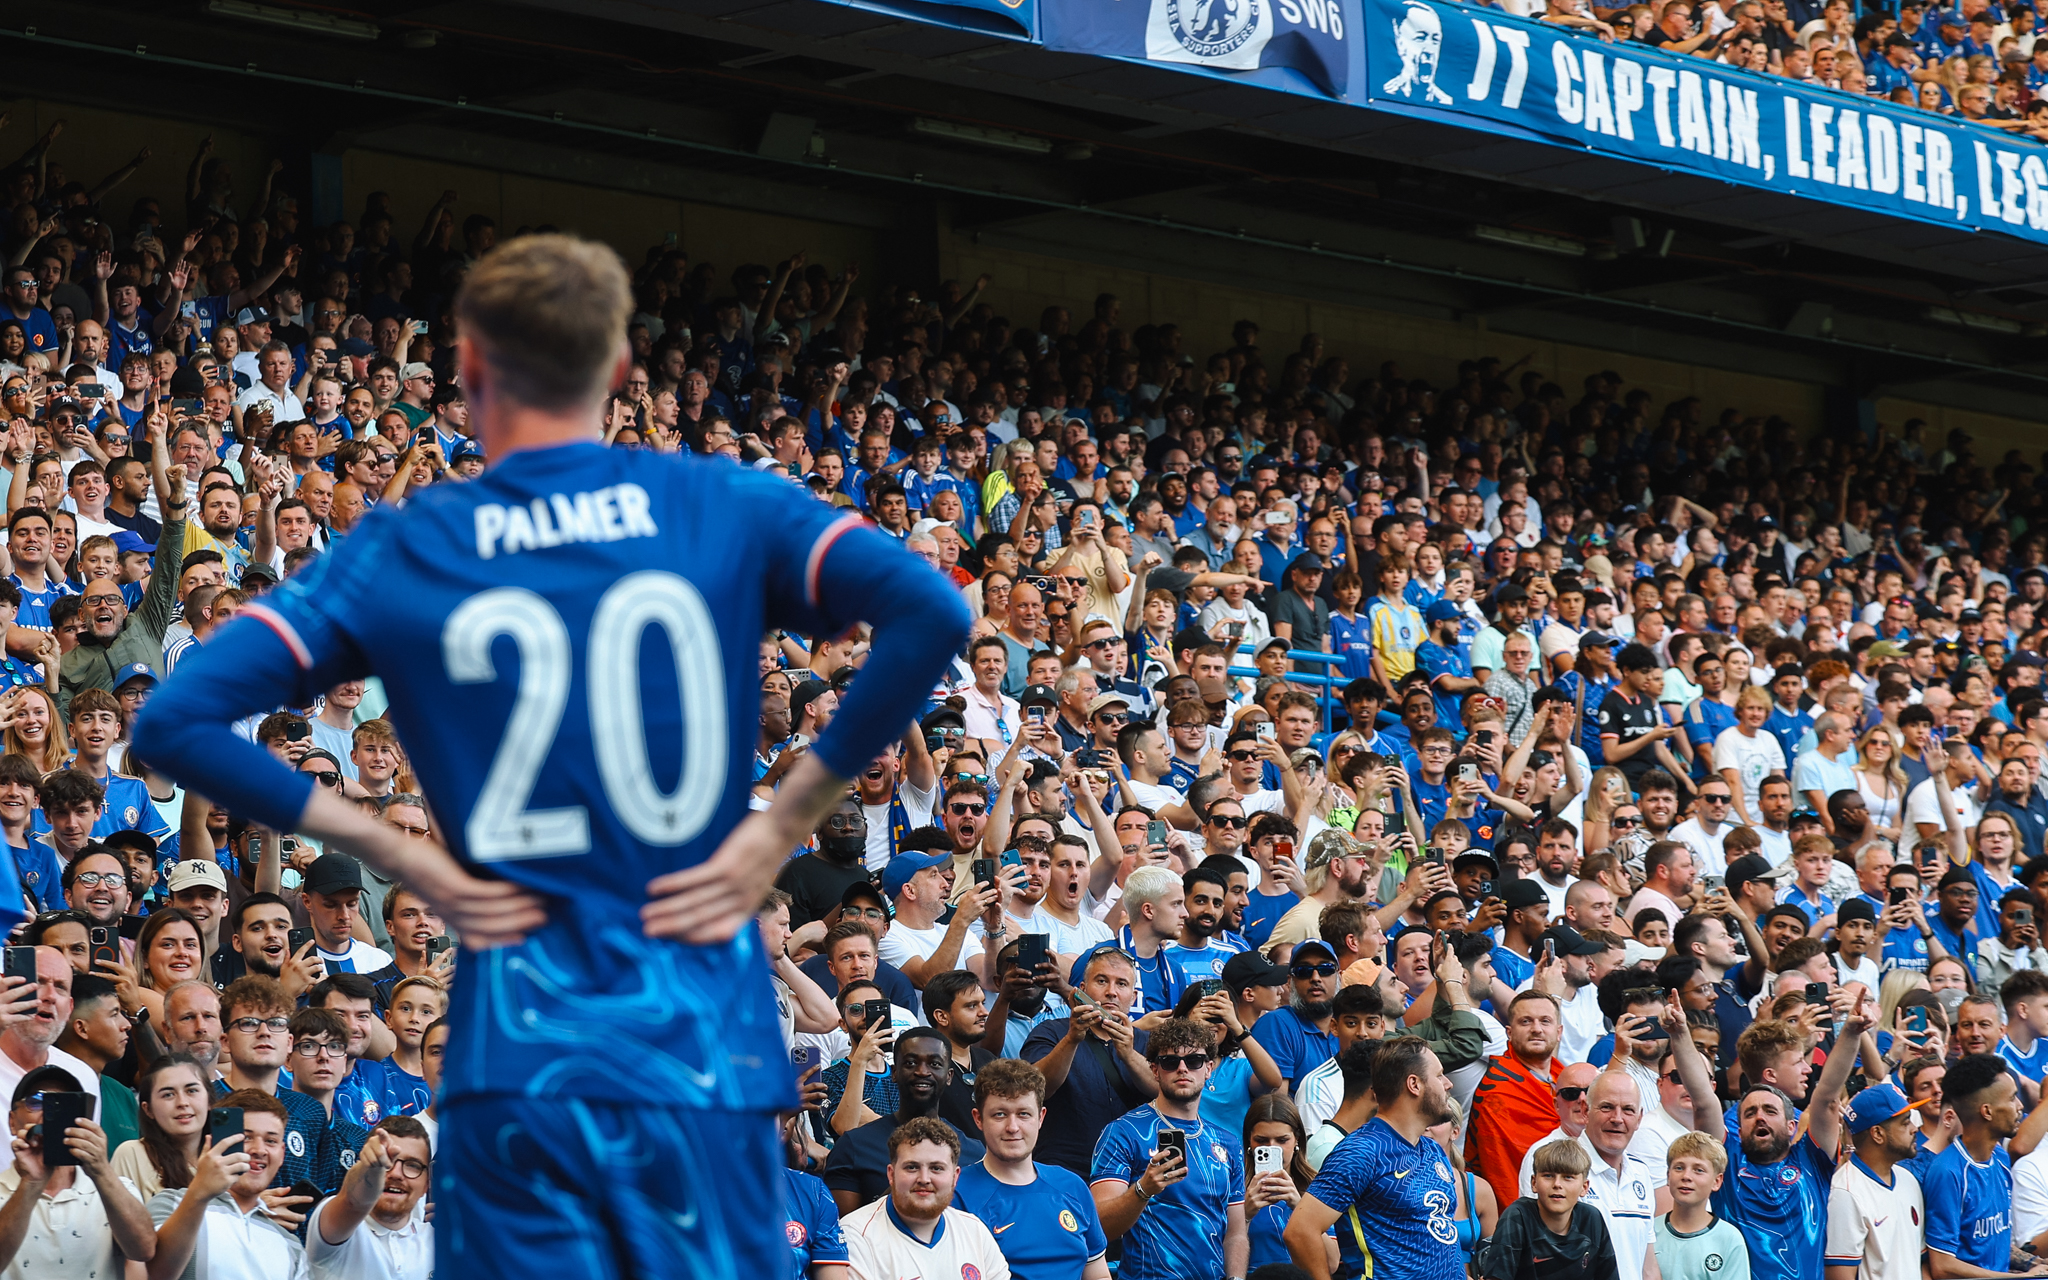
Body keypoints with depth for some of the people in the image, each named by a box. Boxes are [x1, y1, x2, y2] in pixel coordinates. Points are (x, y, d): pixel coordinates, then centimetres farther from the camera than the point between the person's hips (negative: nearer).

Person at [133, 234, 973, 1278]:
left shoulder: (400, 550, 2)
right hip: (706, 1040, 0)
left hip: (517, 1064, 0)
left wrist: (402, 857, 0)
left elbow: (175, 722, -3)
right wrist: (780, 825, -5)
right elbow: (930, 613, -11)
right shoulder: (724, 510, 2)